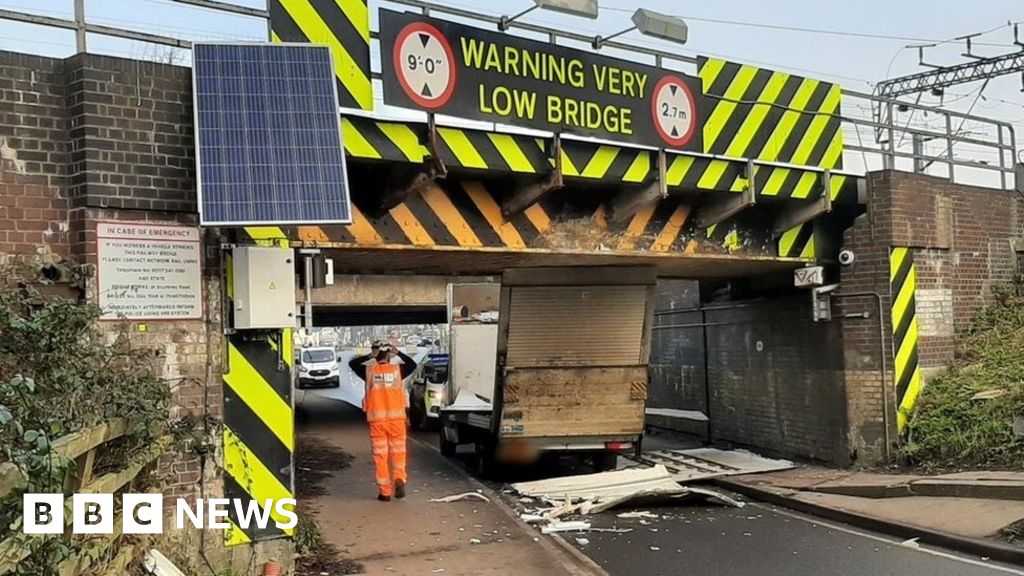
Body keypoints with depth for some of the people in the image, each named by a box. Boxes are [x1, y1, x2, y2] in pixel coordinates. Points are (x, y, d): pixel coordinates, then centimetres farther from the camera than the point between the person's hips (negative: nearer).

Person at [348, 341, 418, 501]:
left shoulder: (369, 371, 0)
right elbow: (413, 364, 20)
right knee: (397, 451, 11)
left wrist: (369, 356, 10)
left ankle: (384, 491, 8)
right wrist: (398, 352, 19)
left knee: (380, 454, 6)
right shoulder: (397, 369, 0)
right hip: (396, 417, 0)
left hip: (377, 419, 0)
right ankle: (399, 479, -12)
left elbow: (352, 363, 17)